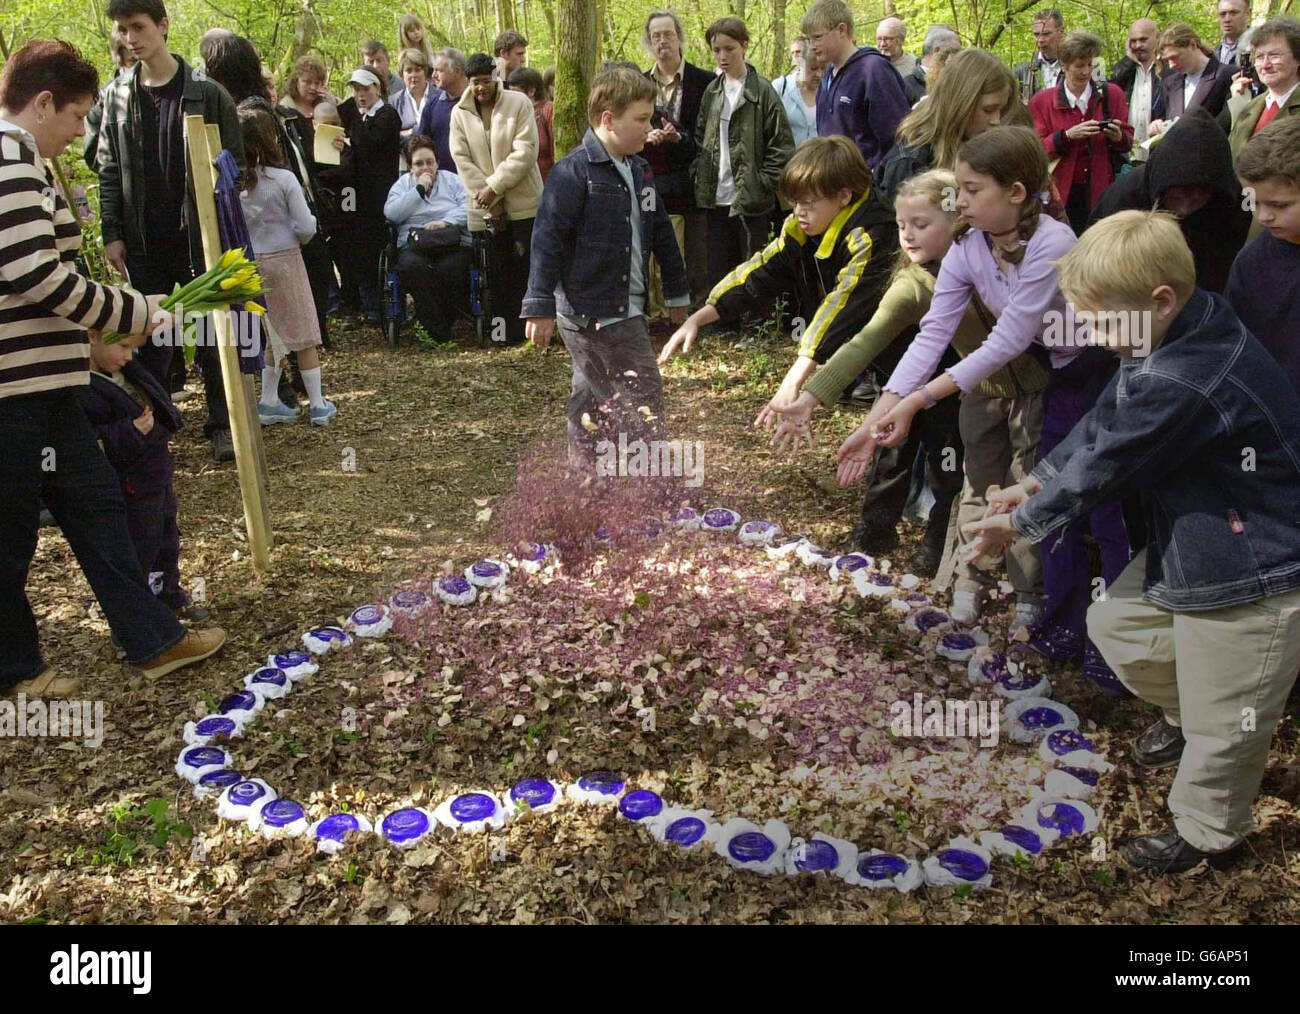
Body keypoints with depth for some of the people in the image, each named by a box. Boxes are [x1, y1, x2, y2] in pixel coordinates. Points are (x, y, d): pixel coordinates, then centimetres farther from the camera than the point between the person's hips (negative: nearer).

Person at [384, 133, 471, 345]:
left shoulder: (453, 180, 22)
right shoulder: (403, 184, 23)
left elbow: (468, 207, 4)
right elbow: (391, 213, 4)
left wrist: (446, 221, -12)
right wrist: (419, 189, 3)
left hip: (453, 243, -1)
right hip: (414, 244, 1)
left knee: (450, 268, -36)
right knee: (411, 266, -35)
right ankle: (437, 330, -27)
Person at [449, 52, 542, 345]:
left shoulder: (519, 103, -2)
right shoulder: (459, 112, 6)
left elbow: (525, 152, -11)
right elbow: (462, 160, 1)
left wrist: (493, 187, -15)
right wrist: (489, 200, -9)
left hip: (523, 202, -2)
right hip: (487, 208, 2)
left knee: (529, 266, -2)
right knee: (499, 271, 4)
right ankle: (503, 328, 11)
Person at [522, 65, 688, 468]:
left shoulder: (638, 170, 12)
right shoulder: (573, 171, -13)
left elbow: (661, 233, 19)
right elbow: (548, 239, -15)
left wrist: (677, 293, 24)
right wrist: (540, 307, -17)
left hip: (627, 307, 9)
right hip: (590, 310, -8)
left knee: (594, 397, 17)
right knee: (642, 394, -9)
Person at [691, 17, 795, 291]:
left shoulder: (762, 90, -4)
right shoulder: (711, 91, 11)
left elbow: (782, 144, -7)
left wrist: (764, 183, -12)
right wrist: (699, 174, 4)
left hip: (751, 200, -5)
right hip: (716, 198, 5)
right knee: (718, 271, 10)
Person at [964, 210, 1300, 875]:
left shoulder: (1180, 384, -35)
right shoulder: (1182, 333, -4)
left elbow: (1104, 468, -23)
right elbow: (1101, 425, 6)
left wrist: (1021, 521, -7)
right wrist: (1038, 482, 2)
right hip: (1191, 543, 10)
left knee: (1220, 717, 8)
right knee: (1117, 624, 23)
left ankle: (1205, 834, 33)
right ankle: (1183, 715, 49)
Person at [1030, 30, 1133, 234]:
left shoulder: (1111, 94, 9)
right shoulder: (1042, 101, 3)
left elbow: (1128, 140, 11)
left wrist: (1118, 137, -12)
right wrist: (1067, 135, -18)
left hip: (1101, 190, 2)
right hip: (1063, 193, -1)